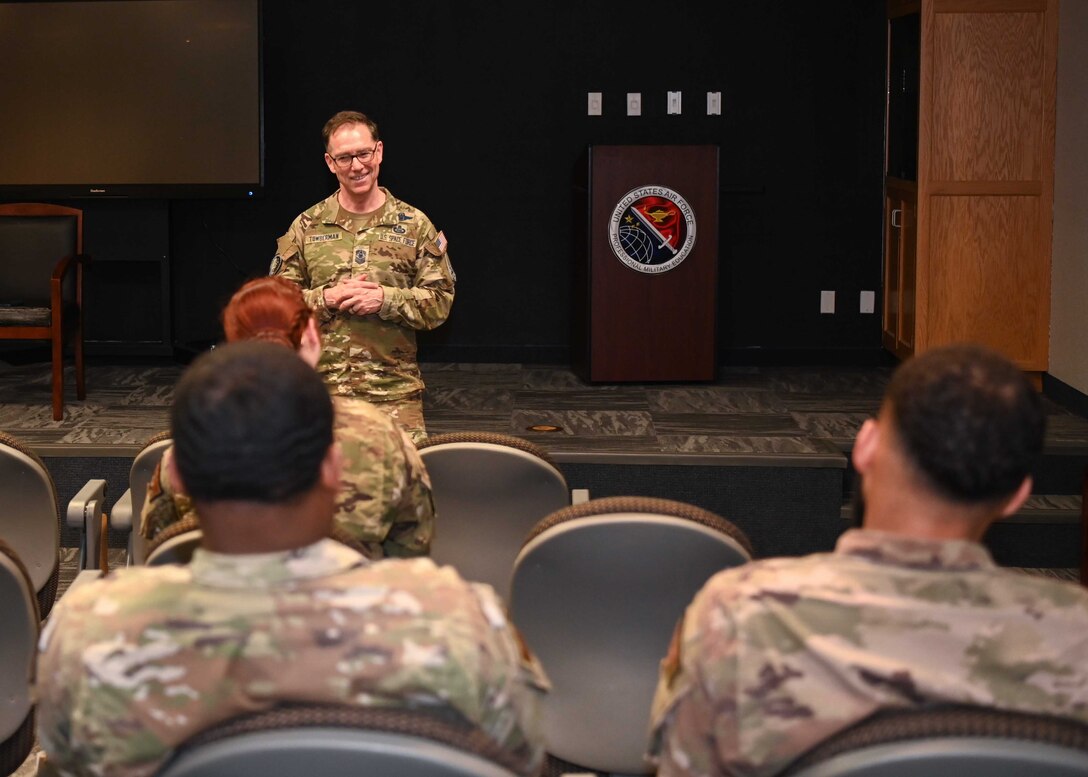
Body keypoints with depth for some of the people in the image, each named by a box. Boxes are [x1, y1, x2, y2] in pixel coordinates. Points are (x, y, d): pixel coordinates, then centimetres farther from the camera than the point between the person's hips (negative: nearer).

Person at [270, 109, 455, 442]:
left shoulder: (414, 225, 7)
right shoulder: (307, 226, 10)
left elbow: (440, 302, 3)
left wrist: (386, 299, -13)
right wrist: (327, 298, -10)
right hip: (321, 388, 1)